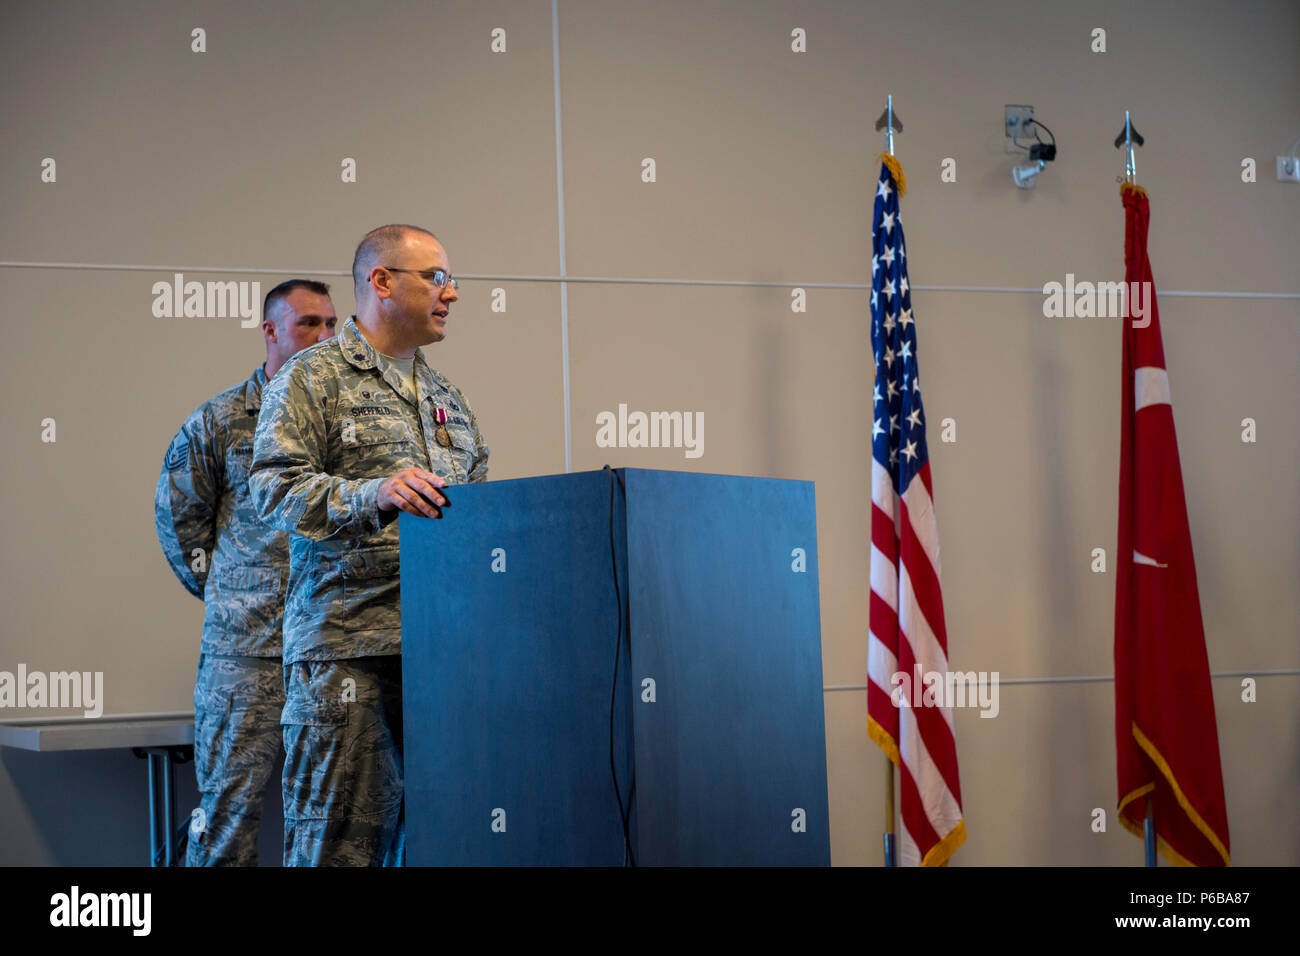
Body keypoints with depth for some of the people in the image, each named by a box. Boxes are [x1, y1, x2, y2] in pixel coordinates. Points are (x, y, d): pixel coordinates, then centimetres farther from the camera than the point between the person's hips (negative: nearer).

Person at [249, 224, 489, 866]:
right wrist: (374, 494, -25)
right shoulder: (312, 380, 1)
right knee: (341, 836, -7)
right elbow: (273, 488, -11)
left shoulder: (448, 399, 23)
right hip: (347, 644, -6)